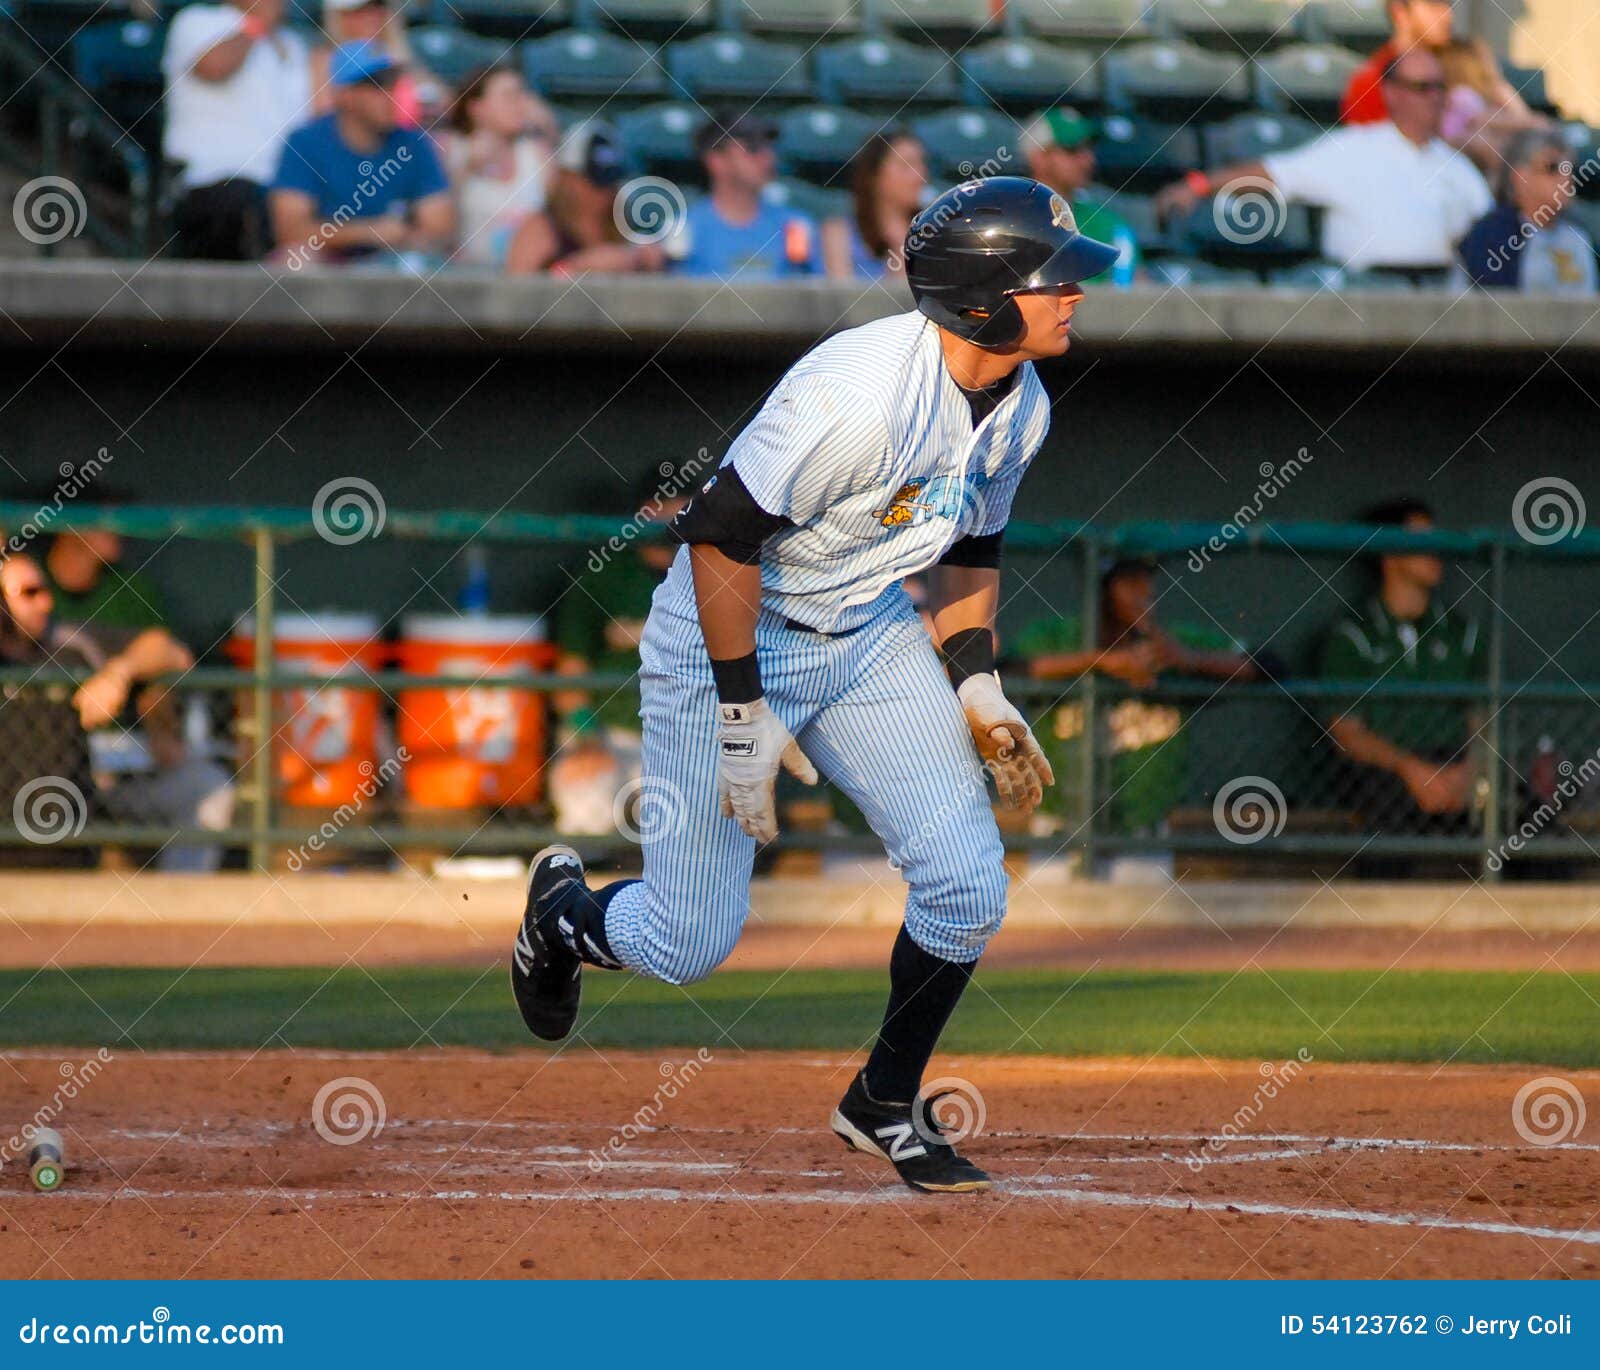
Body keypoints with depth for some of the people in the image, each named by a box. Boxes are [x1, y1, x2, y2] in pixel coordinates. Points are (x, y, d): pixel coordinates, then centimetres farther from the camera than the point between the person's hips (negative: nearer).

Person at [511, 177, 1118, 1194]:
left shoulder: (1022, 405, -4)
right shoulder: (864, 391, -31)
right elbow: (720, 532, -28)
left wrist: (977, 685, 2)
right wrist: (744, 715, -25)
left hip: (871, 638, 7)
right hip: (726, 639, -7)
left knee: (969, 885, -8)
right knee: (689, 945, -1)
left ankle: (887, 1106, 14)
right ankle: (565, 909, 35)